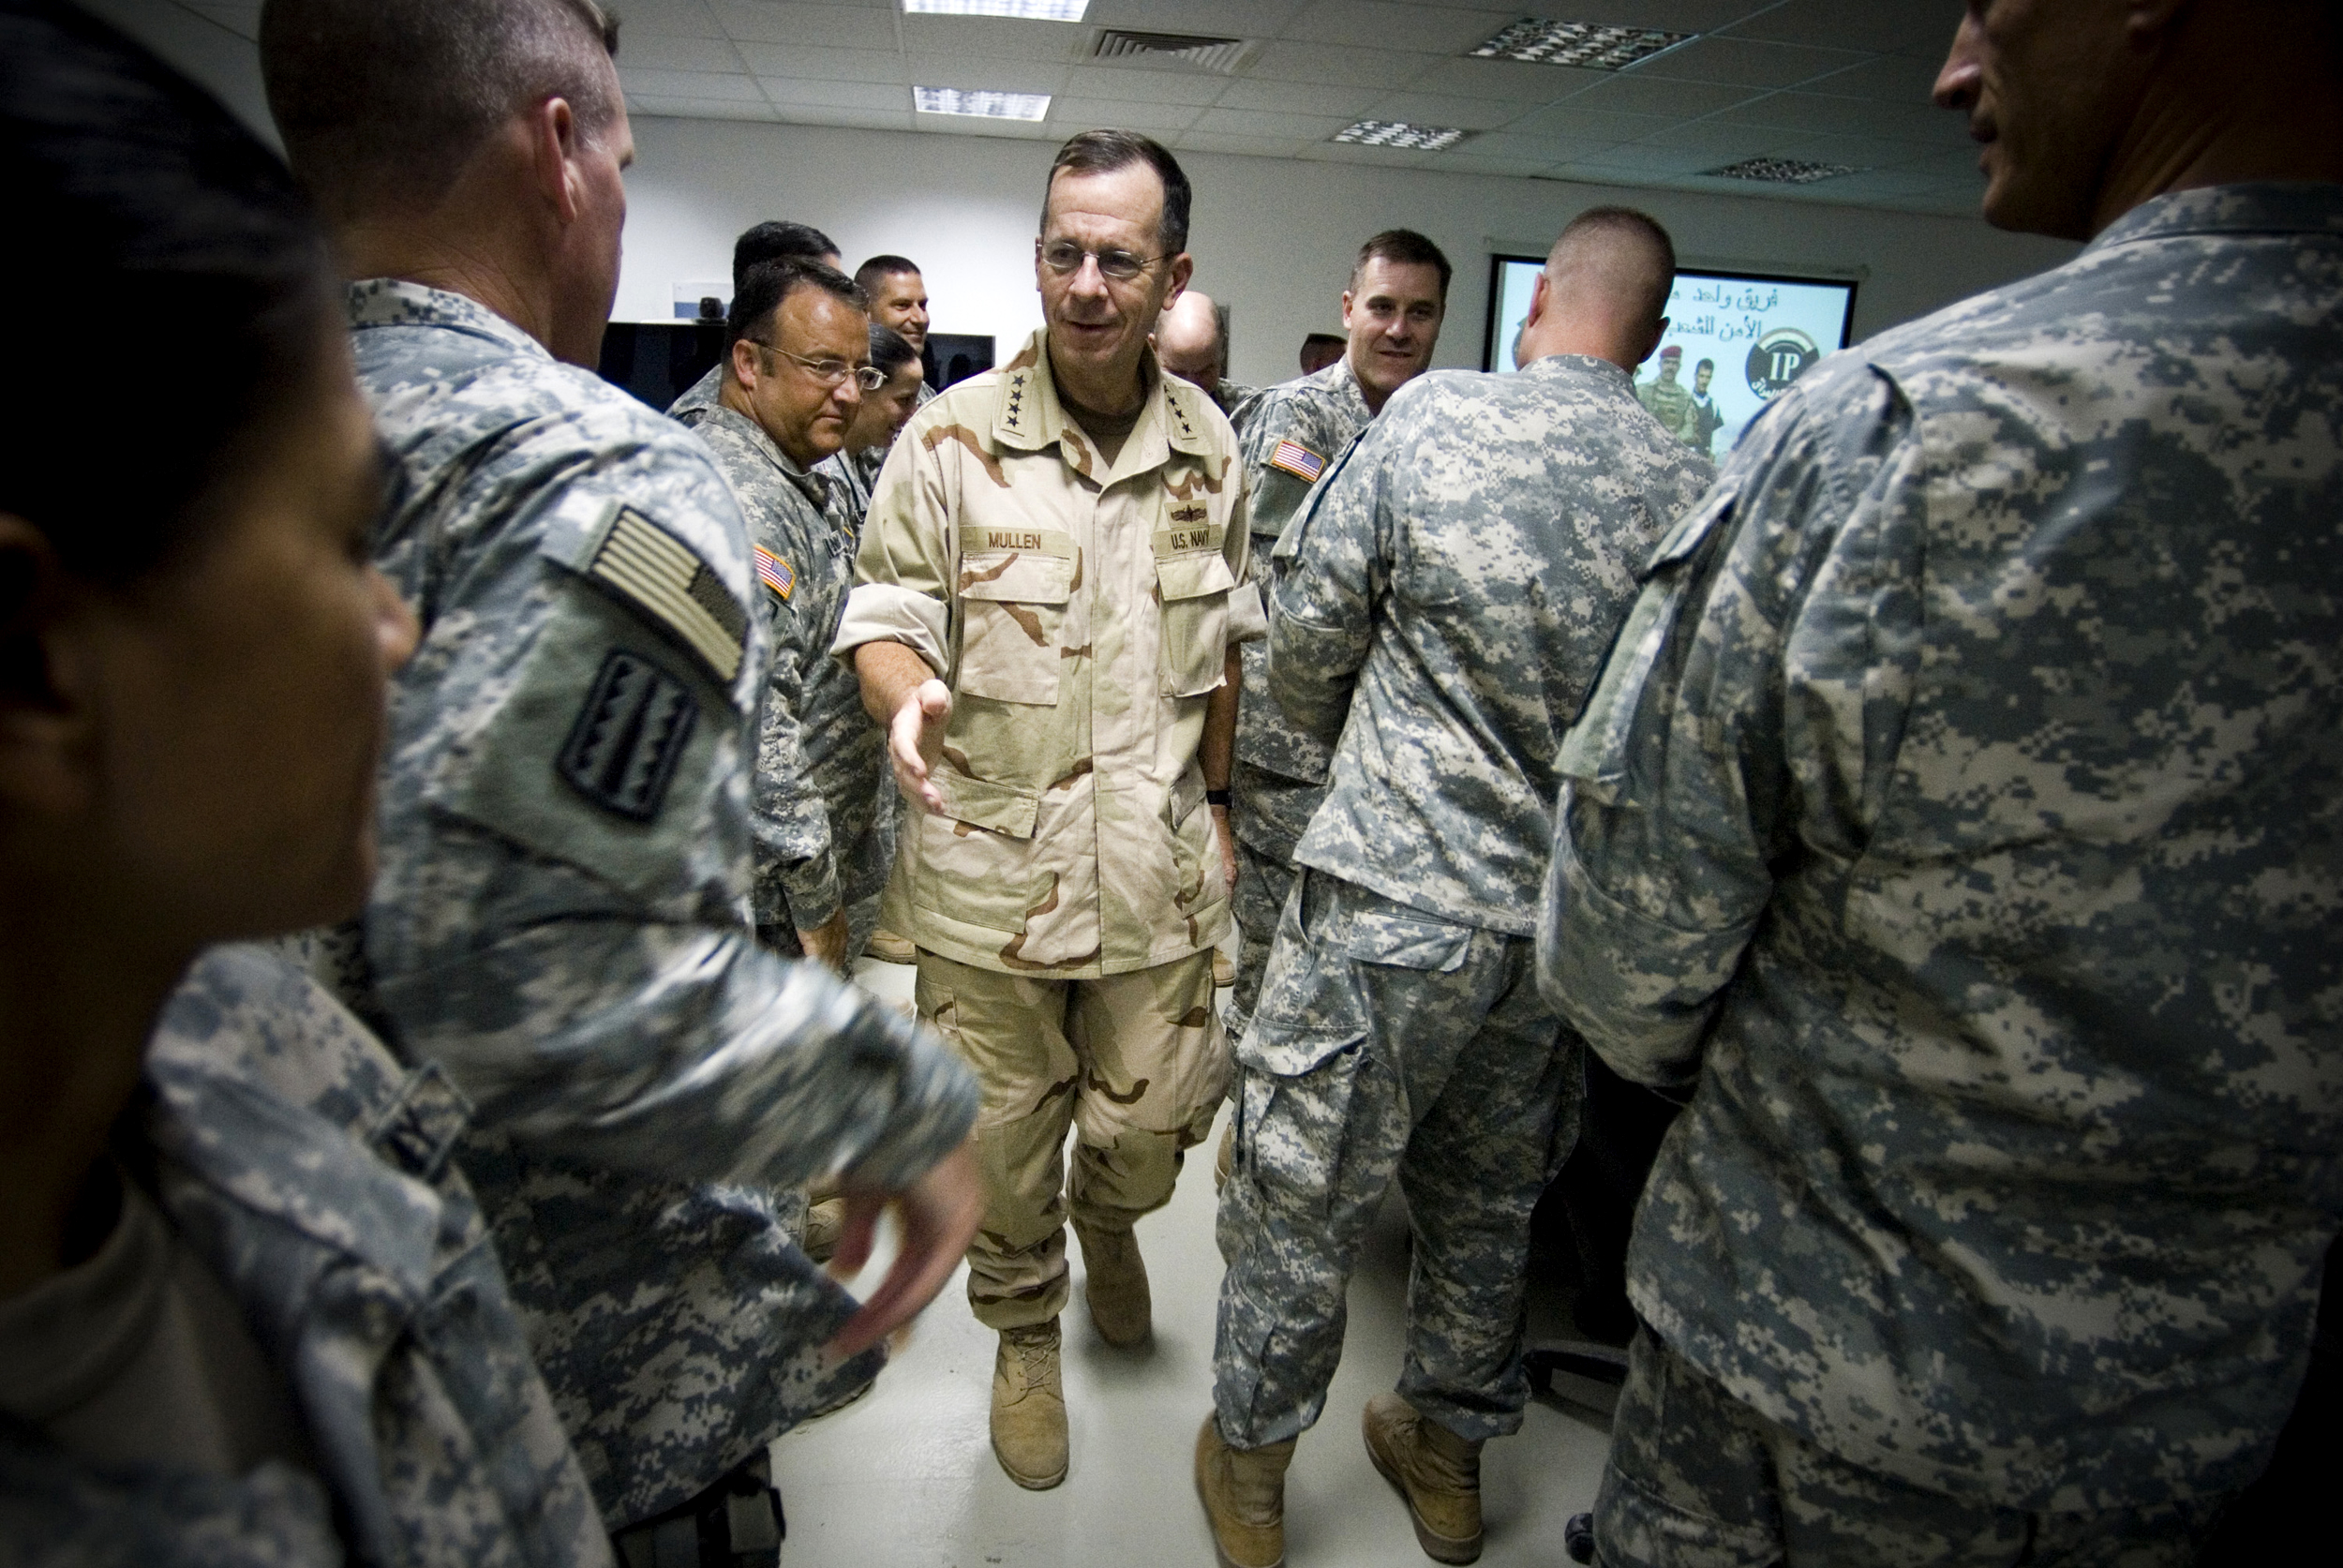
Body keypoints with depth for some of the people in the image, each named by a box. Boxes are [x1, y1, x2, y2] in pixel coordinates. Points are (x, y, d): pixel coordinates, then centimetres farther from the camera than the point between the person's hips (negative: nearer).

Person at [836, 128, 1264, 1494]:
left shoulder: (1209, 444, 3)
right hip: (989, 862, -2)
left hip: (1158, 863, 2)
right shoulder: (951, 437, -8)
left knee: (1154, 1123, 13)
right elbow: (887, 613, -3)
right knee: (1002, 1140, 13)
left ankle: (1109, 1213, 51)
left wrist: (1216, 800, 14)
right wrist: (909, 690, -27)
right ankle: (1028, 1336, 42)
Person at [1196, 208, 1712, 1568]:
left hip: (1395, 898, -3)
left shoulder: (1435, 414, -9)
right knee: (1491, 1201, 22)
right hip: (1567, 919, 4)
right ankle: (1450, 1455, 42)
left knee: (1306, 1196, 13)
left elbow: (1307, 635, -4)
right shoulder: (1698, 493, -1)